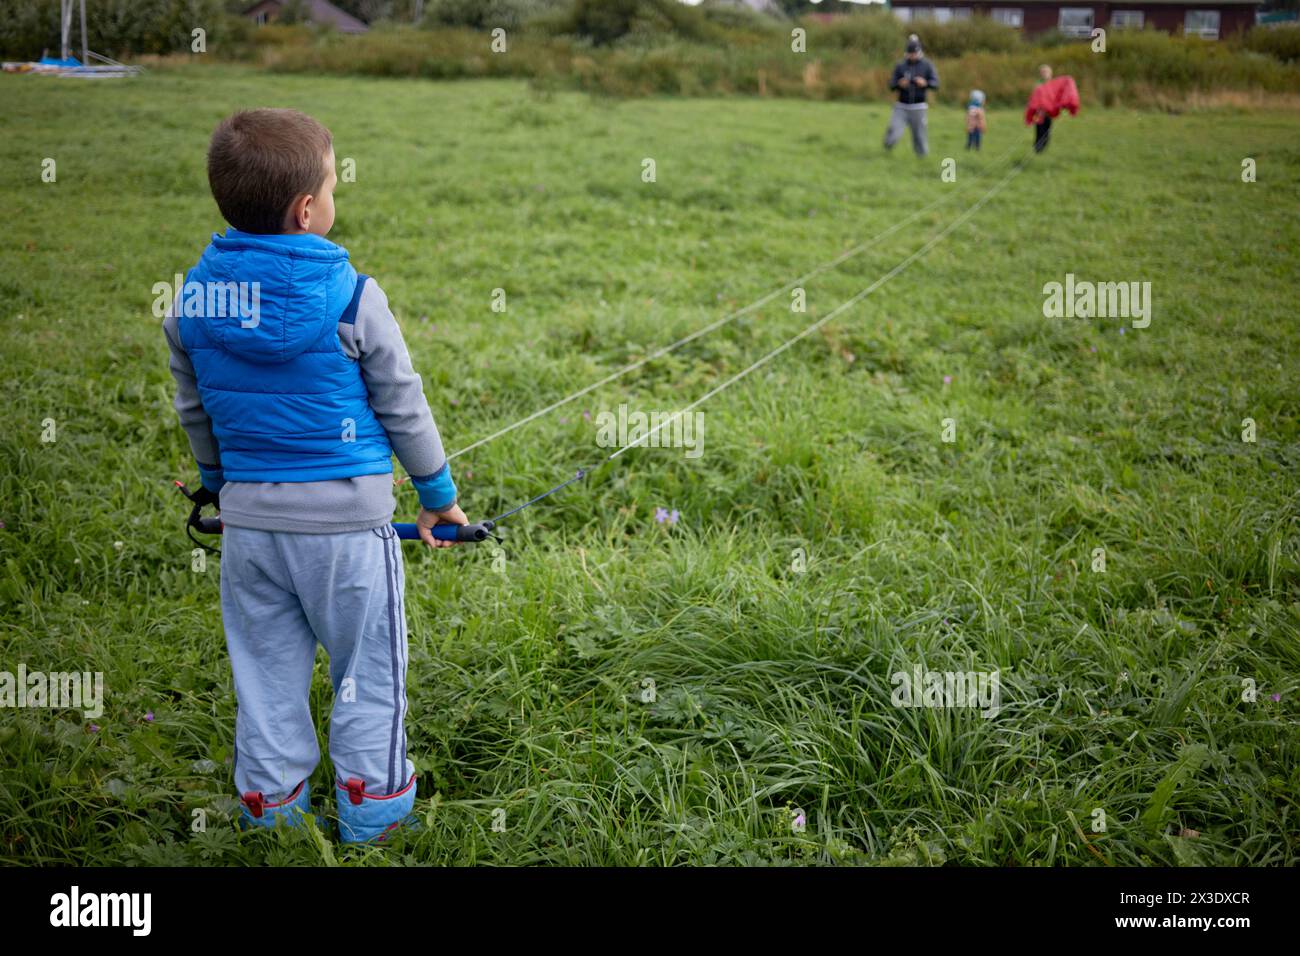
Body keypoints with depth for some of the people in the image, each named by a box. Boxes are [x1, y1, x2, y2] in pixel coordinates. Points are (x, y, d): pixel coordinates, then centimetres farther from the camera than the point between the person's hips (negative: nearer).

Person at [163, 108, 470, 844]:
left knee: (267, 667, 17)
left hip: (249, 515, 4)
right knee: (368, 668, 12)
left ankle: (269, 804, 27)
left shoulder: (194, 298, -2)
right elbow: (403, 406, -6)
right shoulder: (349, 295, -15)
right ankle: (371, 804, 22)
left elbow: (194, 410, 11)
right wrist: (439, 492, 8)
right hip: (345, 517, -4)